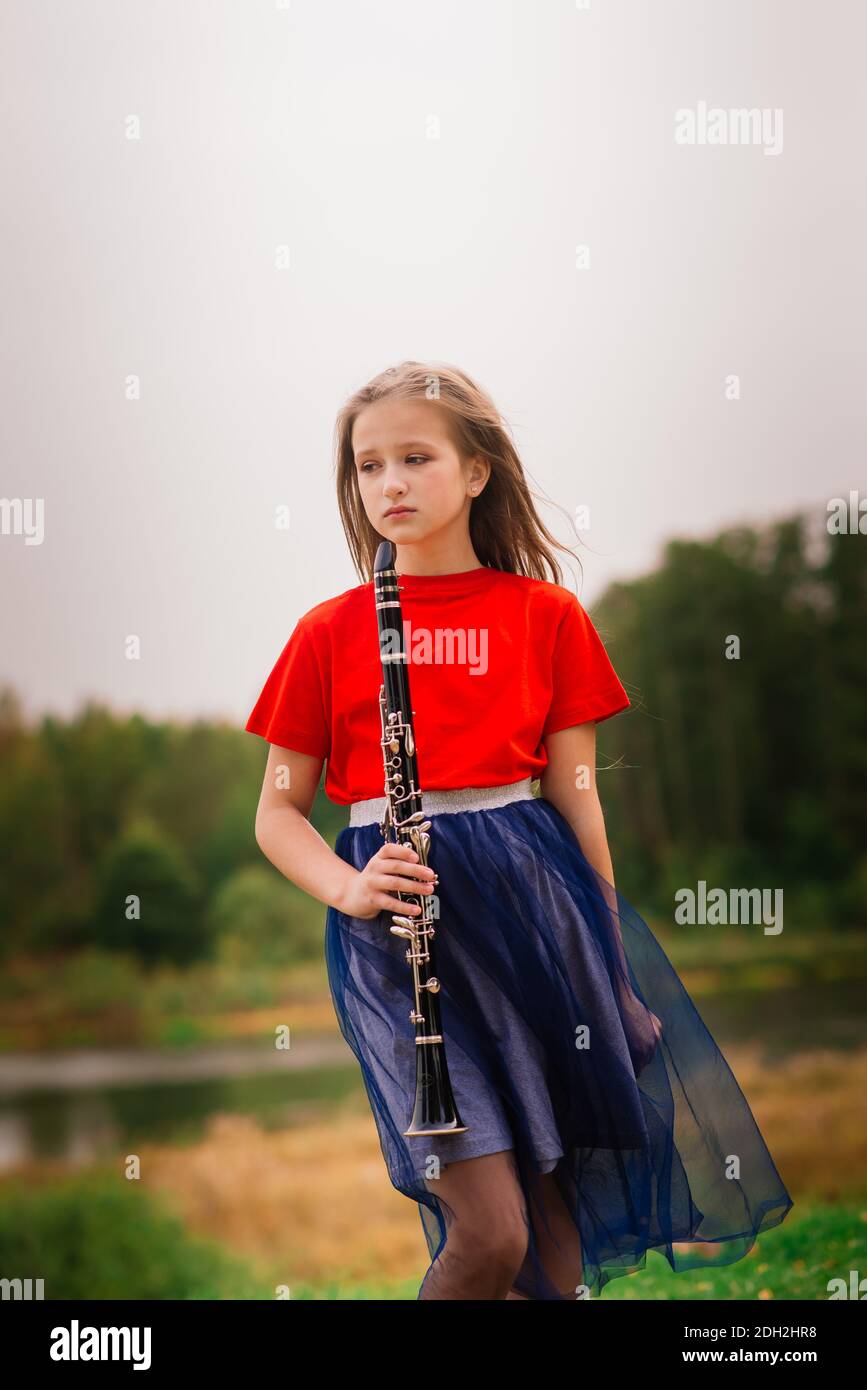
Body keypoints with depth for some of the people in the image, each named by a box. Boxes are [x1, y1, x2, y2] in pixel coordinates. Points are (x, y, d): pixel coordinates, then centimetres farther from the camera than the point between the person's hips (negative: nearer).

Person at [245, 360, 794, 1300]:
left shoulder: (545, 616, 7)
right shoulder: (330, 633, 5)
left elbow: (575, 797, 8)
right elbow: (278, 812, 8)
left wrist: (614, 963, 7)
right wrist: (348, 889, -12)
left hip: (533, 900, 2)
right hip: (399, 916, -2)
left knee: (557, 1215, 7)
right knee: (491, 1230, -11)